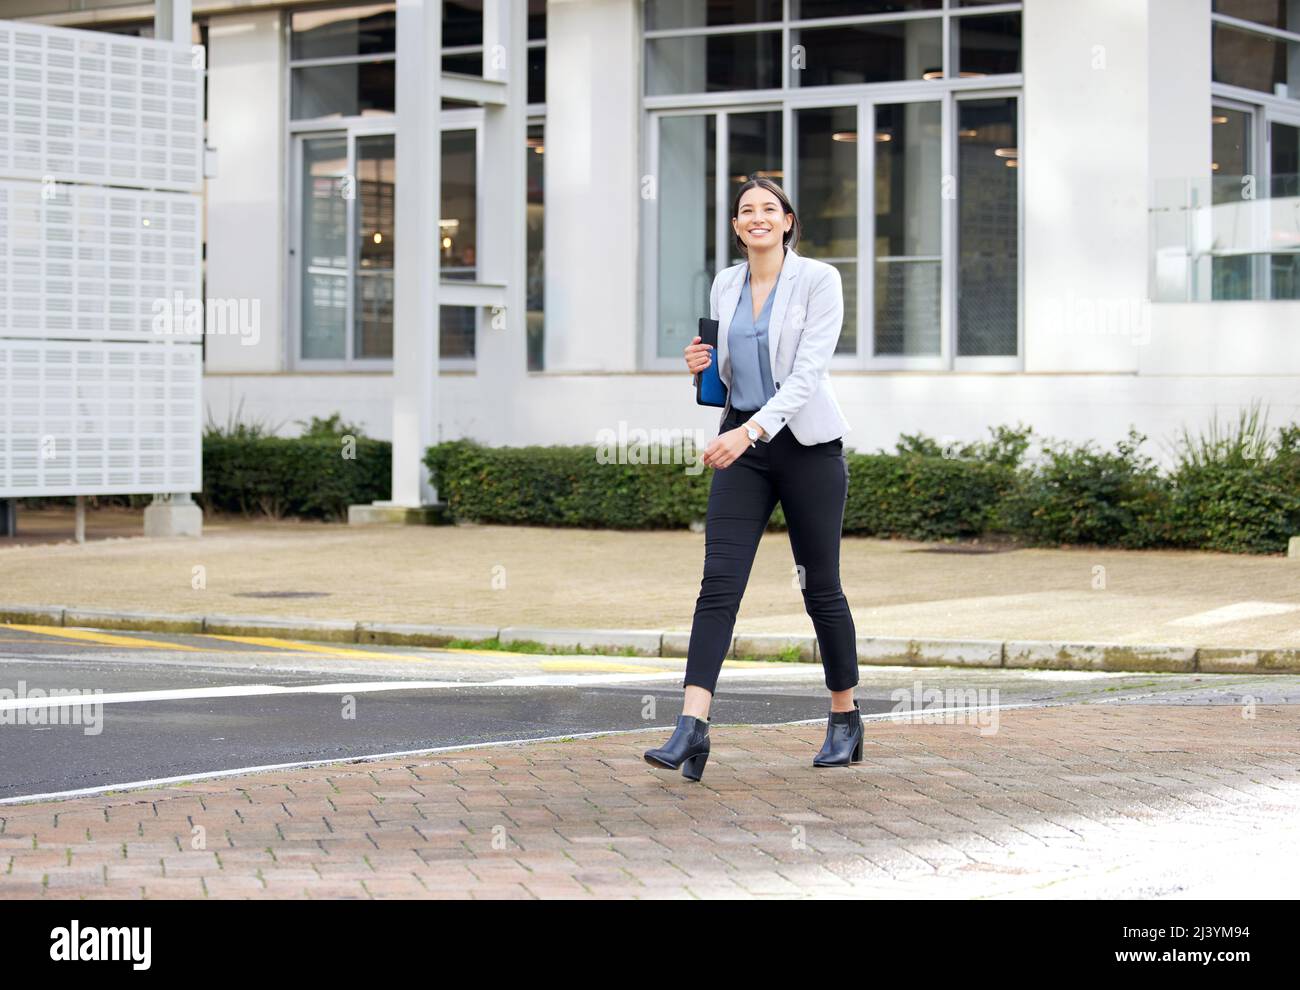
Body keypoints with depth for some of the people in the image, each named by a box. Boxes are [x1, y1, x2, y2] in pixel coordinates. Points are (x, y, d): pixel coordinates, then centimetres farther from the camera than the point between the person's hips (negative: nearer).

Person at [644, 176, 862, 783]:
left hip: (806, 443, -4)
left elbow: (808, 371, -17)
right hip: (742, 443, 4)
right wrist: (704, 365, -3)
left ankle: (846, 721, 24)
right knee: (719, 583, -9)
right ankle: (692, 730, -17)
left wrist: (752, 429, -28)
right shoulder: (725, 286, 9)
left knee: (820, 585, 6)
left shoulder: (818, 280, -8)